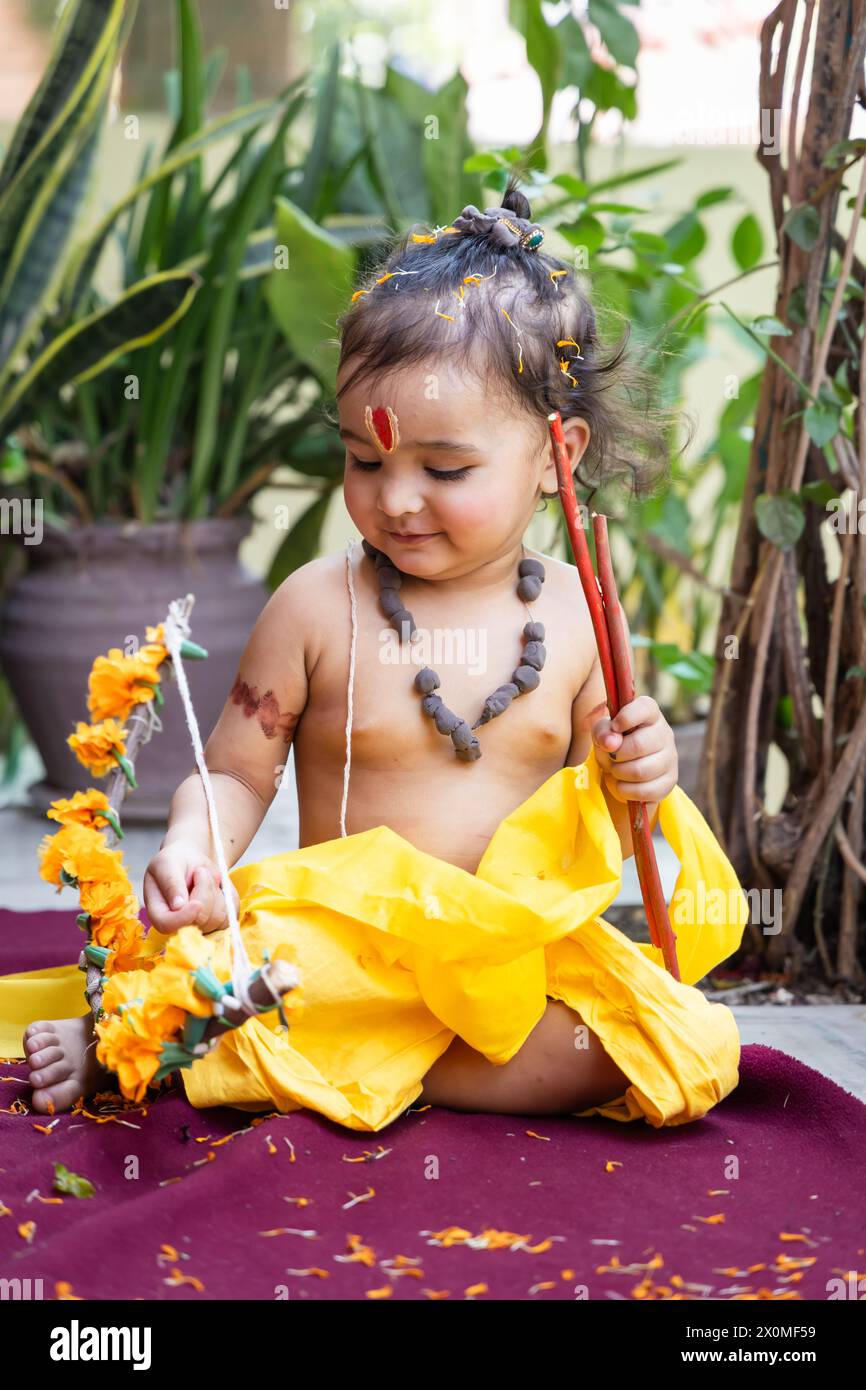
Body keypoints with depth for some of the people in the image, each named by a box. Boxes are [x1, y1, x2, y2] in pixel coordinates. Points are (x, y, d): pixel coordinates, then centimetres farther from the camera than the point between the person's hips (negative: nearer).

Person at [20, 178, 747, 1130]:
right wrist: (192, 847, -19)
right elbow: (234, 775, 2)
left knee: (693, 1052, -23)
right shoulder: (317, 605, -4)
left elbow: (592, 832, 11)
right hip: (343, 938, -3)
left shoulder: (579, 616, 1)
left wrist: (632, 785, -12)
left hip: (529, 945, 4)